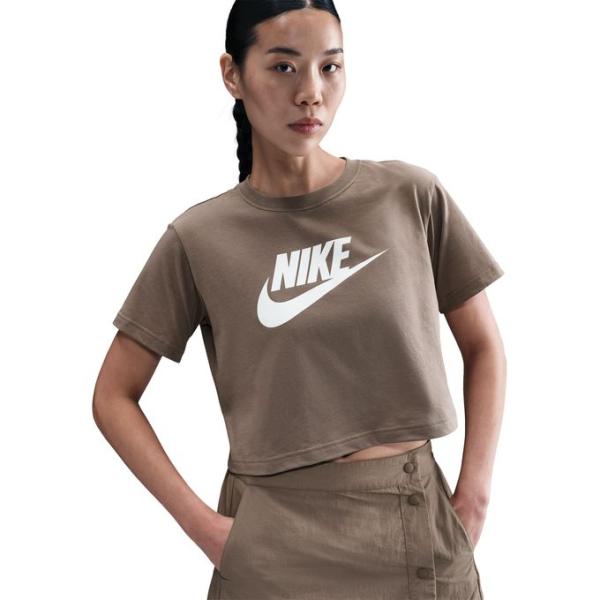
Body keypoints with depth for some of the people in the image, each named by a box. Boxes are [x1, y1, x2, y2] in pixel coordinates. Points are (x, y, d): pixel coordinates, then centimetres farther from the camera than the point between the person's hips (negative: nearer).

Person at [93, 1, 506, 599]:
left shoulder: (412, 196, -4)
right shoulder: (198, 239, -5)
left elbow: (483, 348, 6)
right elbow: (114, 397, 1)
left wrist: (472, 497, -3)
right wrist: (200, 522, -8)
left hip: (417, 525, 2)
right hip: (274, 541, -1)